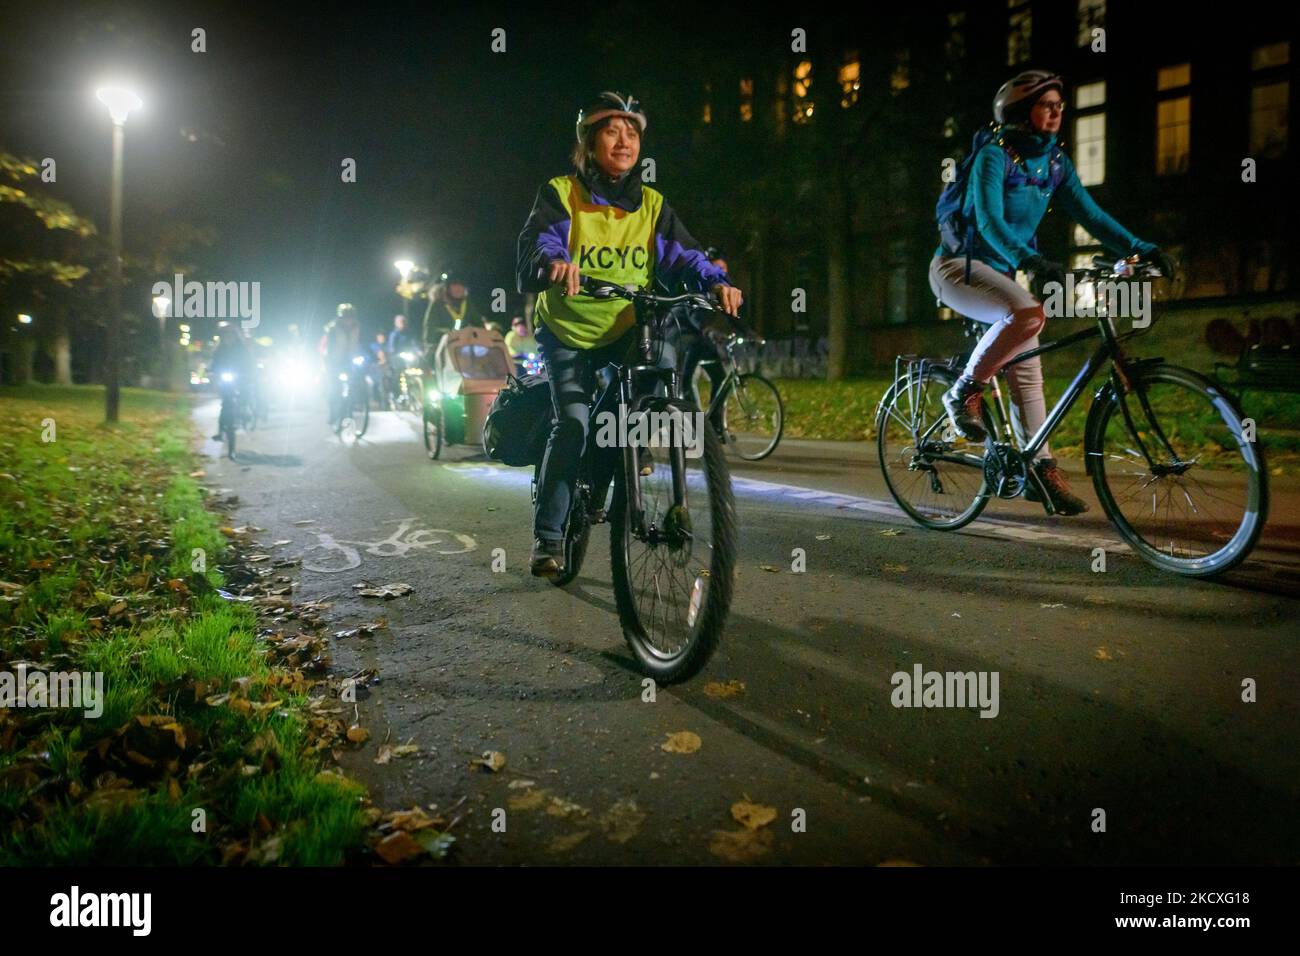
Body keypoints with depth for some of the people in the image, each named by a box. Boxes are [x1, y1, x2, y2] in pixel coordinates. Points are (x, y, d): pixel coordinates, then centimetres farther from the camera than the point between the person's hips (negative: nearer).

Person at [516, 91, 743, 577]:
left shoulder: (652, 204, 5)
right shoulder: (560, 194, -5)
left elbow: (682, 254, -8)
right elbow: (535, 245, -22)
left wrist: (715, 280, -29)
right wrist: (554, 262, -46)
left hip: (627, 331, 3)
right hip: (568, 333, -2)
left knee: (664, 357, -28)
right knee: (574, 423, -18)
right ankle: (548, 536, -3)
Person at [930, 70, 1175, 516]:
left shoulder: (1054, 161, 7)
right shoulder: (994, 155, -15)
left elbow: (1089, 214, 3)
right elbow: (990, 222, -28)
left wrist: (1140, 248, -11)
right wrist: (1033, 259, -44)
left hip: (1001, 272, 7)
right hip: (958, 265, -7)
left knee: (1027, 373, 1)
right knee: (1028, 314, -35)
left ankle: (1042, 471, 6)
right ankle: (964, 392, -15)